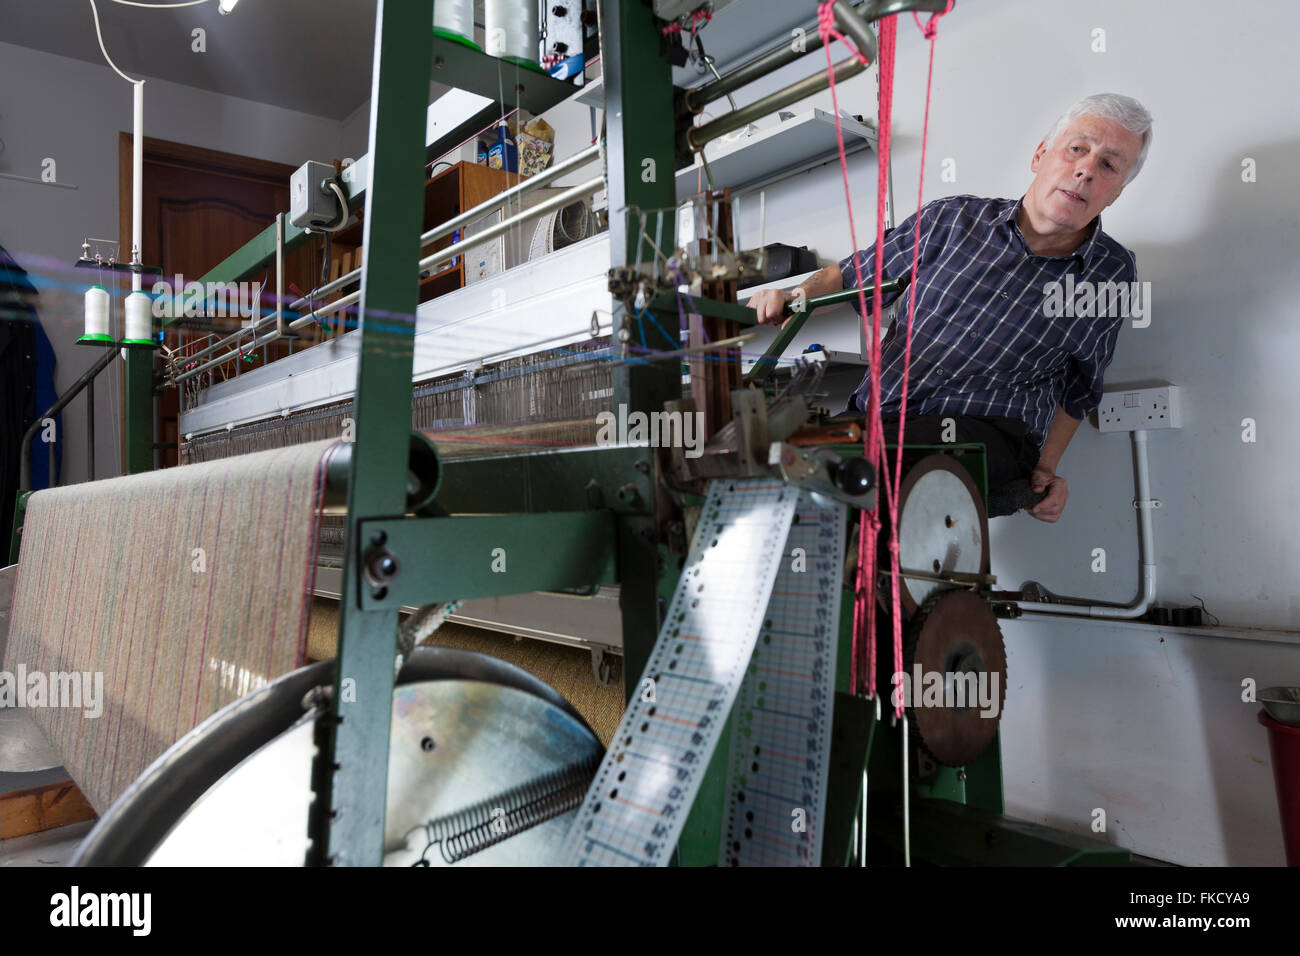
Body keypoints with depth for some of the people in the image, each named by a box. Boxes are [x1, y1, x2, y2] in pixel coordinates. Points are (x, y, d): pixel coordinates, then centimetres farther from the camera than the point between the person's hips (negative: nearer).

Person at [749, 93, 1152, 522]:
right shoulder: (956, 219, 9)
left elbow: (1078, 388, 22)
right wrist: (793, 297, 0)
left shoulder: (1113, 275, 11)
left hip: (983, 434, -1)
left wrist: (1045, 469, 11)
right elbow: (856, 275, 19)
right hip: (870, 418, 2)